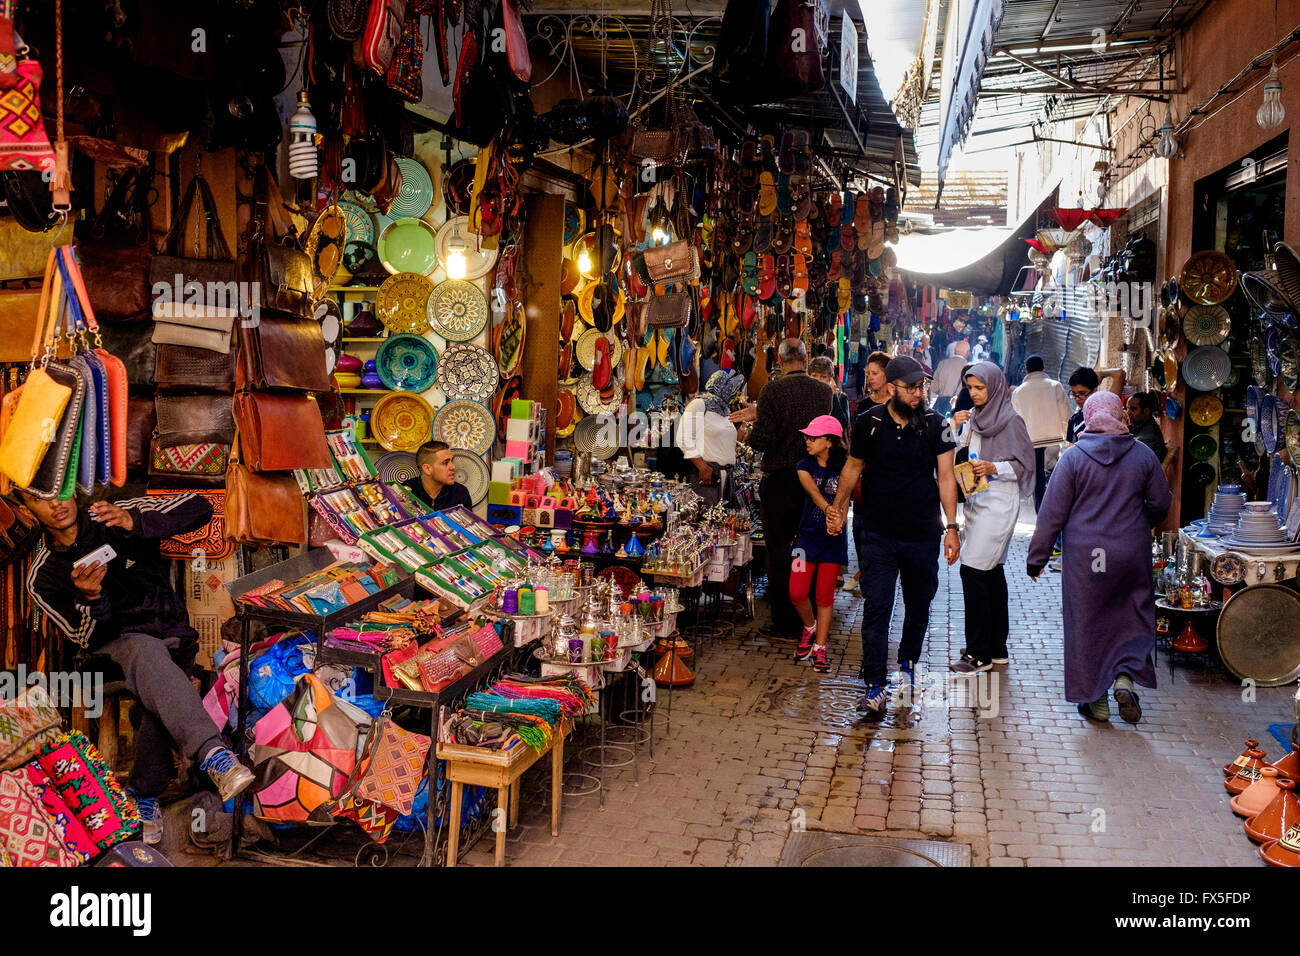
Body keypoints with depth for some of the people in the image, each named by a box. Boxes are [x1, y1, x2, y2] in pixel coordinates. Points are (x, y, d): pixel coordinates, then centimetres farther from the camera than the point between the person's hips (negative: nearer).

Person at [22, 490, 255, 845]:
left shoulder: (118, 518, 1)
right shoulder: (42, 577, 4)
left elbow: (199, 508, -10)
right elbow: (89, 641, -3)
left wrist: (137, 523, -24)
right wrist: (91, 599, -25)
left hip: (170, 642, 0)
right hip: (109, 652, 0)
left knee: (153, 696, -35)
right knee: (146, 651, -38)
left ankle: (145, 794, -19)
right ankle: (213, 754, -53)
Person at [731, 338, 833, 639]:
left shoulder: (772, 391, -14)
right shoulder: (824, 391, 1)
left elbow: (762, 440, -18)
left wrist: (753, 431, 4)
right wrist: (759, 415, 15)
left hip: (780, 482, -5)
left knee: (778, 553, 5)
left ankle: (785, 624, 9)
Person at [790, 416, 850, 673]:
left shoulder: (844, 468, -2)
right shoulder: (805, 466, 0)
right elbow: (813, 492, -16)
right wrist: (828, 510, -34)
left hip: (833, 538, -1)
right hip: (808, 534, 1)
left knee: (825, 596, 2)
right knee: (797, 594, -4)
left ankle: (819, 648, 13)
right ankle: (809, 627, 25)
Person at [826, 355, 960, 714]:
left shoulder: (935, 425, -3)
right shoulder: (868, 424, -3)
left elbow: (945, 477, -2)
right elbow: (853, 468, 11)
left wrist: (951, 527, -7)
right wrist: (837, 508, 9)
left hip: (923, 536, 1)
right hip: (880, 535, -1)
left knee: (919, 607, 15)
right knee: (876, 608, -7)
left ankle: (907, 664, 39)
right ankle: (874, 687, -5)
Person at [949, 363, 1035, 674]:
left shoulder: (1010, 420, -9)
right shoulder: (974, 417, 12)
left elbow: (1025, 465, -9)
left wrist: (994, 468, -24)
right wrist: (954, 428, -1)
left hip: (997, 504, -8)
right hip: (976, 501, 8)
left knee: (973, 570, -11)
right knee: (991, 572, 12)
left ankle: (979, 653, -5)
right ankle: (996, 648, 20)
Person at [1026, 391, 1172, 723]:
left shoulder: (1073, 457, -7)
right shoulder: (1142, 454, 0)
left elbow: (1053, 513, -7)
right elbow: (1160, 503, 7)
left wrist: (1036, 557, 0)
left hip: (1085, 557, -1)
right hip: (1132, 556, 2)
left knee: (1087, 622, 8)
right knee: (1133, 616, 16)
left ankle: (1095, 699, 13)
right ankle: (1125, 677, -2)